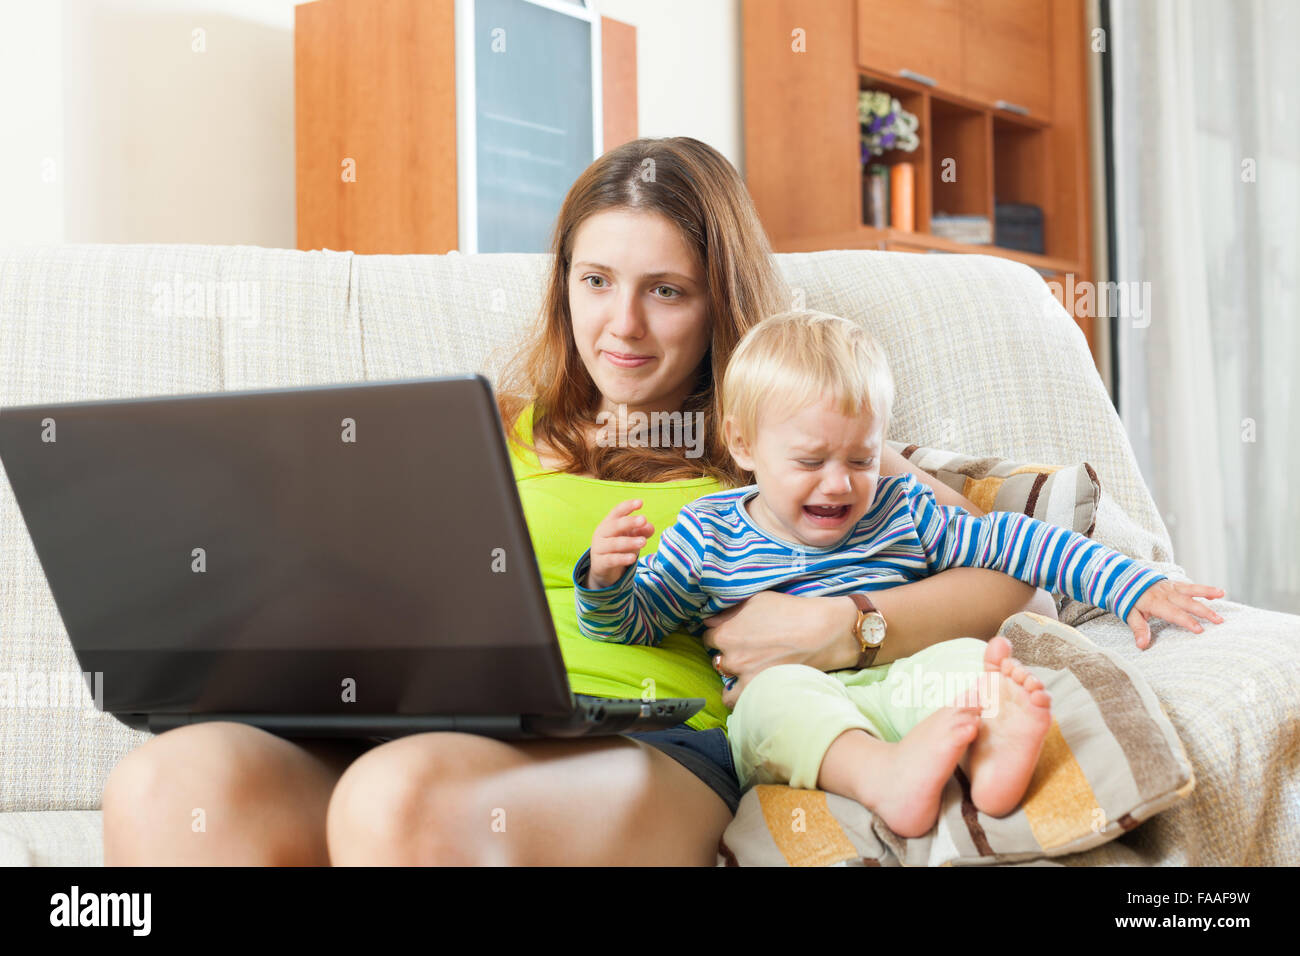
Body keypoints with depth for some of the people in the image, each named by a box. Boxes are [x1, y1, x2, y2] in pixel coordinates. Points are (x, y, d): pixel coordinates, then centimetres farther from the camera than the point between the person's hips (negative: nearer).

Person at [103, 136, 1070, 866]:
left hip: (655, 750, -3)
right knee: (167, 785, -32)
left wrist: (838, 629, -7)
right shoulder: (506, 426, 30)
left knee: (404, 796, -40)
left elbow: (1011, 573, 11)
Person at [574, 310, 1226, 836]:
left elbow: (1013, 542, 16)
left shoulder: (903, 514, 17)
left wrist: (1133, 587, 8)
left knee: (962, 656, -27)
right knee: (780, 688, -35)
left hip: (902, 698, 2)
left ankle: (988, 752, -60)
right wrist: (606, 575, -8)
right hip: (787, 743, -2)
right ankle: (883, 777, -63)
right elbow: (629, 623, 17)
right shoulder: (705, 538, 12)